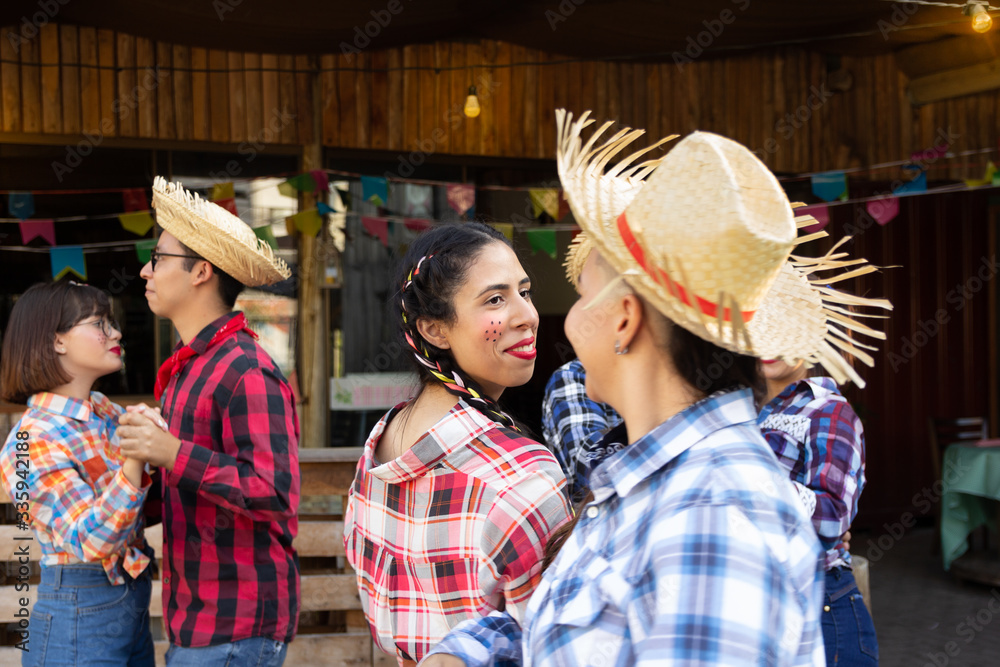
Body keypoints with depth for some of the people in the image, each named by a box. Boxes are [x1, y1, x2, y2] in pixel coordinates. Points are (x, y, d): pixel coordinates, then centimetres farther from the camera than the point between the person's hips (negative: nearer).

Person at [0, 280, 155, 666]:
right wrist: (134, 458, -39)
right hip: (79, 620, -7)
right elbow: (92, 540, -28)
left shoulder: (103, 409, 5)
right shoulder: (34, 440, -17)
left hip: (133, 606, 8)